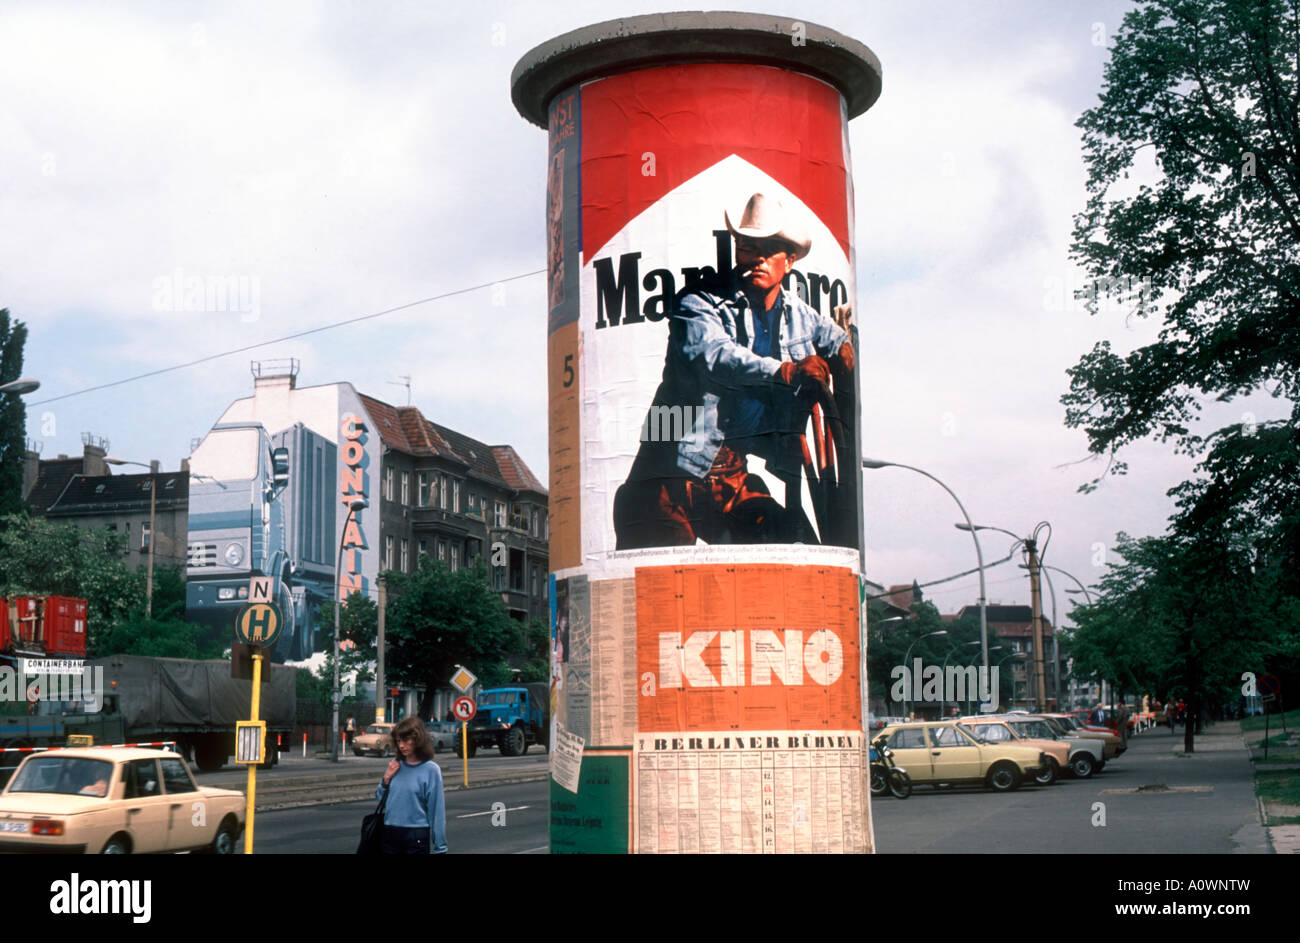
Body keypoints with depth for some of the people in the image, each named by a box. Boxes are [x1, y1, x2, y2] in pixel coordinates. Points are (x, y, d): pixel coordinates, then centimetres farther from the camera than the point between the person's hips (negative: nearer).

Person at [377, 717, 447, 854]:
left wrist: (439, 847, -10)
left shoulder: (431, 769, -10)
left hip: (417, 835, -5)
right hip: (390, 834, 5)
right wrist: (386, 779, -2)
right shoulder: (395, 765, 5)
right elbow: (380, 798, 15)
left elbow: (437, 809, -9)